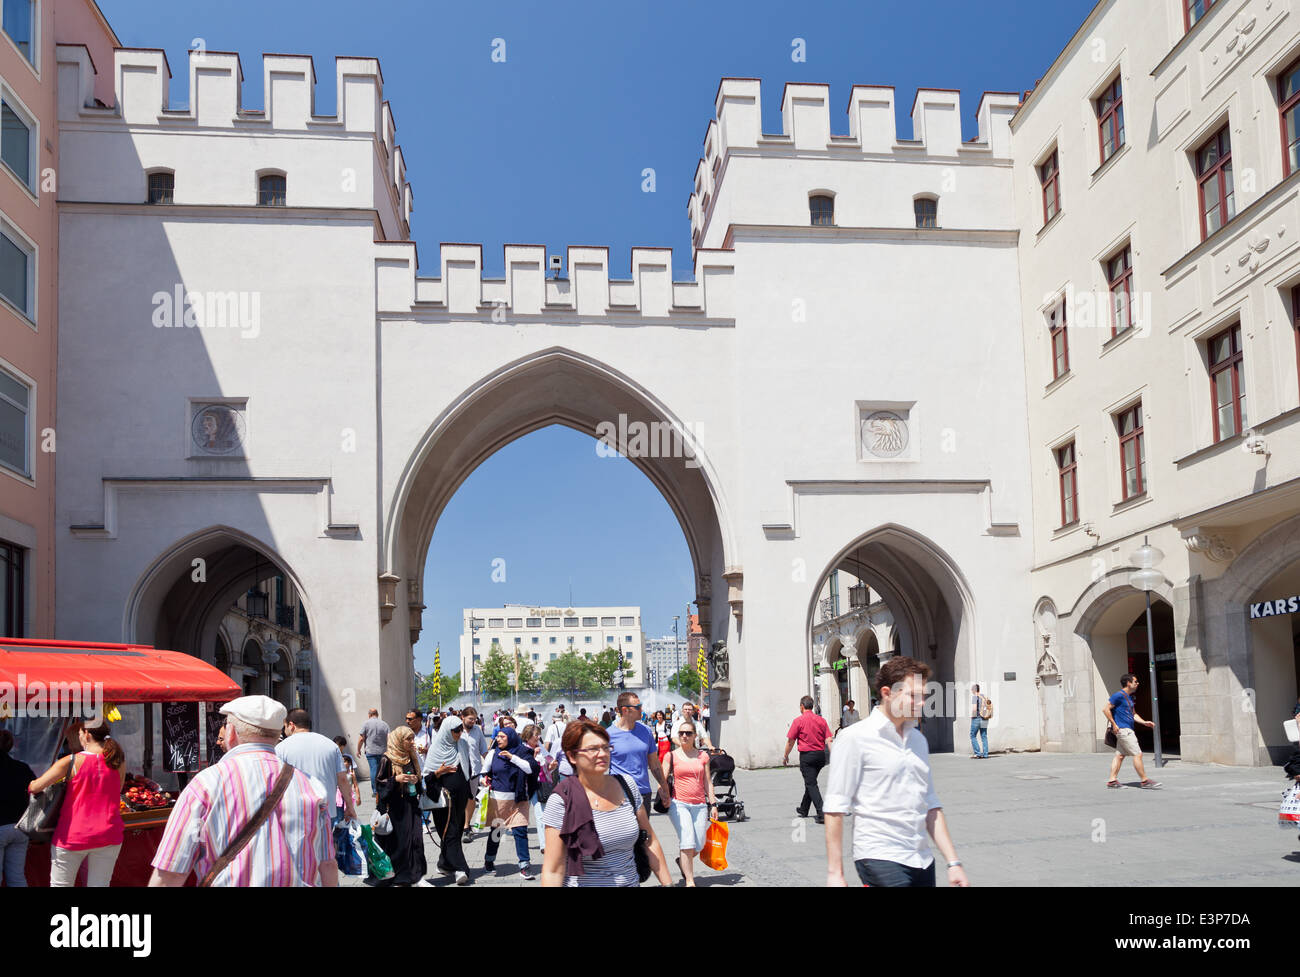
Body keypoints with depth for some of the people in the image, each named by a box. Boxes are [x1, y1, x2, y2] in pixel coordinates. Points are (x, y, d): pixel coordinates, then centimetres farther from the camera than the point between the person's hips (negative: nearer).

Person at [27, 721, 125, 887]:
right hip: (108, 836, 3)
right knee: (99, 885, 7)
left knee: (60, 884, 12)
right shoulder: (118, 762, 0)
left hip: (73, 836, -2)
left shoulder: (71, 762, -9)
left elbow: (35, 787, -9)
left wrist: (31, 784, 13)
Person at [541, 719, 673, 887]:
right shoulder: (561, 801, -16)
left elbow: (649, 842, 7)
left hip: (631, 881, 5)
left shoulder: (626, 785, -1)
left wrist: (667, 883, 7)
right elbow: (553, 871, -15)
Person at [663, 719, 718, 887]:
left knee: (699, 846, 1)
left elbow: (708, 782, 13)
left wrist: (713, 804, 8)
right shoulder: (671, 756, 3)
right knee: (687, 842, -17)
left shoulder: (703, 756, 10)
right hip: (679, 804, -3)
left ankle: (682, 861, 33)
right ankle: (690, 881, -8)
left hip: (700, 805, 3)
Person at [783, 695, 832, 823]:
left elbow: (790, 742, -3)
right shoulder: (821, 720, 6)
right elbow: (829, 740, 0)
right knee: (810, 782, 21)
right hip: (820, 755, 6)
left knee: (811, 784, -5)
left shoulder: (799, 721, -8)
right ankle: (803, 810, 36)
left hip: (806, 756, -6)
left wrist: (786, 756, 11)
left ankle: (822, 814, -17)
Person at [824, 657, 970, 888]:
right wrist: (835, 873, -13)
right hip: (880, 860, -6)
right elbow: (835, 809, -10)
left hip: (922, 860, 7)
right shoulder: (854, 739, -7)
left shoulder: (918, 739, 15)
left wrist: (953, 862, 14)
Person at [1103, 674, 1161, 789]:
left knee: (1120, 755, 9)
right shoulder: (1119, 696, -13)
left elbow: (1133, 714, 25)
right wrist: (1114, 724, -17)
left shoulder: (1129, 697, 17)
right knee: (1137, 754, -8)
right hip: (1123, 730, -10)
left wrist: (1144, 722, 11)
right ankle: (1145, 781, -4)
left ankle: (1112, 780, 10)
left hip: (1128, 730, 10)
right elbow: (1106, 709, -16)